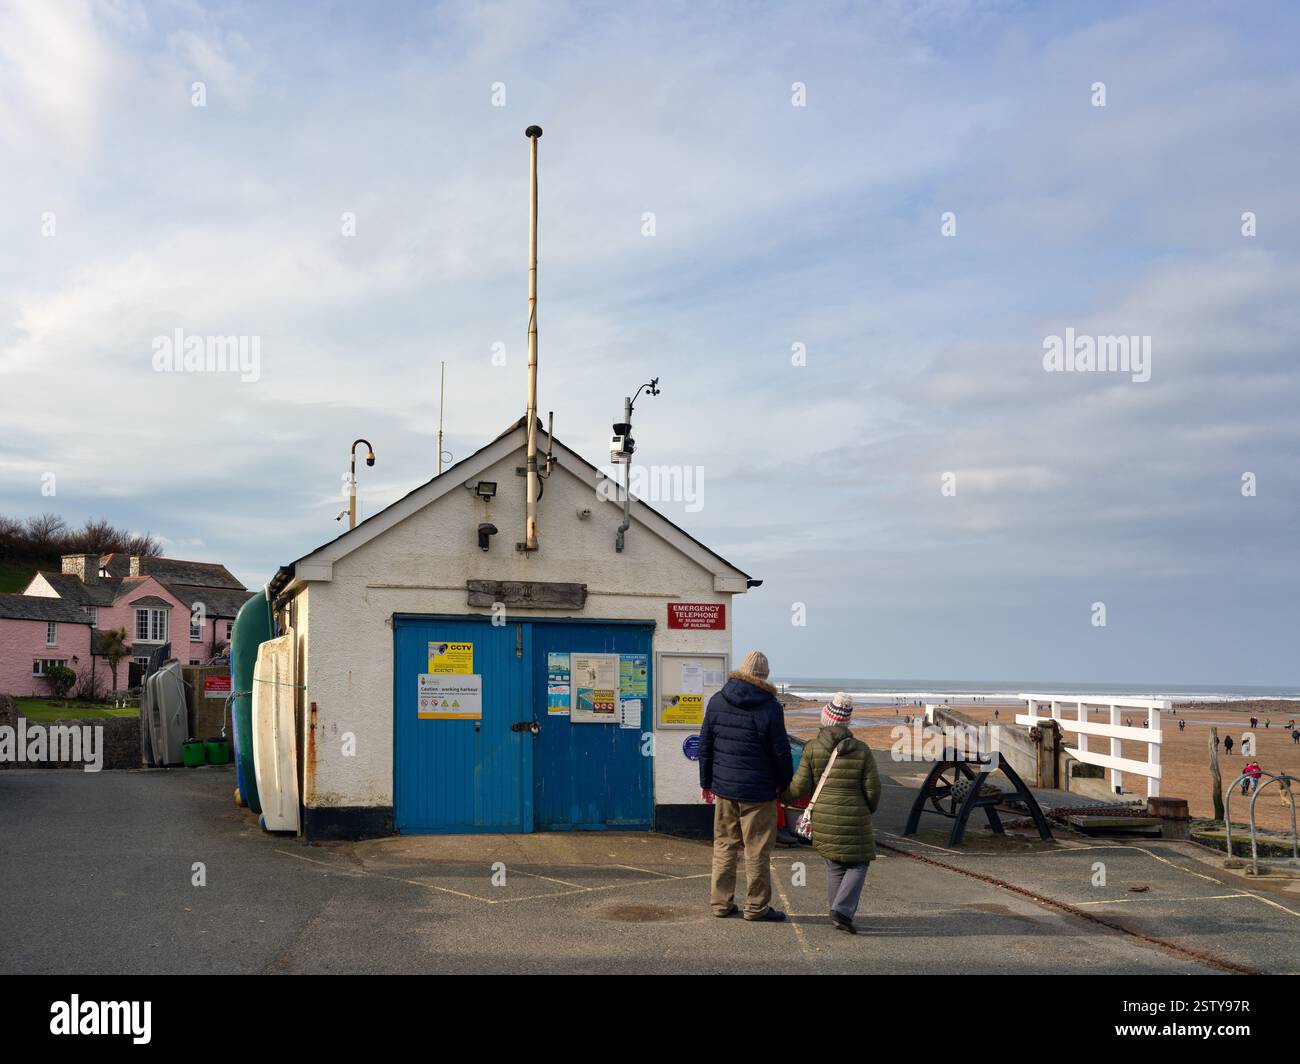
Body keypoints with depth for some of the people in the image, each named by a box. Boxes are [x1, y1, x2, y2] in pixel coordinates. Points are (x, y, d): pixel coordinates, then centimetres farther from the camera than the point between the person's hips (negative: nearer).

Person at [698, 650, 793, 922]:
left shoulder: (716, 702, 2)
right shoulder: (770, 708, -13)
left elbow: (705, 745, 8)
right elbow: (781, 751, -9)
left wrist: (706, 781, 17)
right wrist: (784, 784, 6)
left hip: (724, 788, 5)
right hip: (758, 792, -5)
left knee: (724, 846, 14)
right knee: (757, 851, 4)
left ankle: (721, 902, 18)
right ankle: (757, 907, 11)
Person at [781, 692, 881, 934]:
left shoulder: (812, 749, -8)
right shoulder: (861, 750, -9)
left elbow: (800, 786, -7)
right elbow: (872, 789, -6)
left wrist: (784, 796, 13)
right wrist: (869, 810, 14)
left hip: (823, 819, 2)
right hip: (854, 819, -2)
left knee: (835, 865, 18)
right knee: (858, 864, 10)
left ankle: (839, 913, 22)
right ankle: (842, 911, -6)